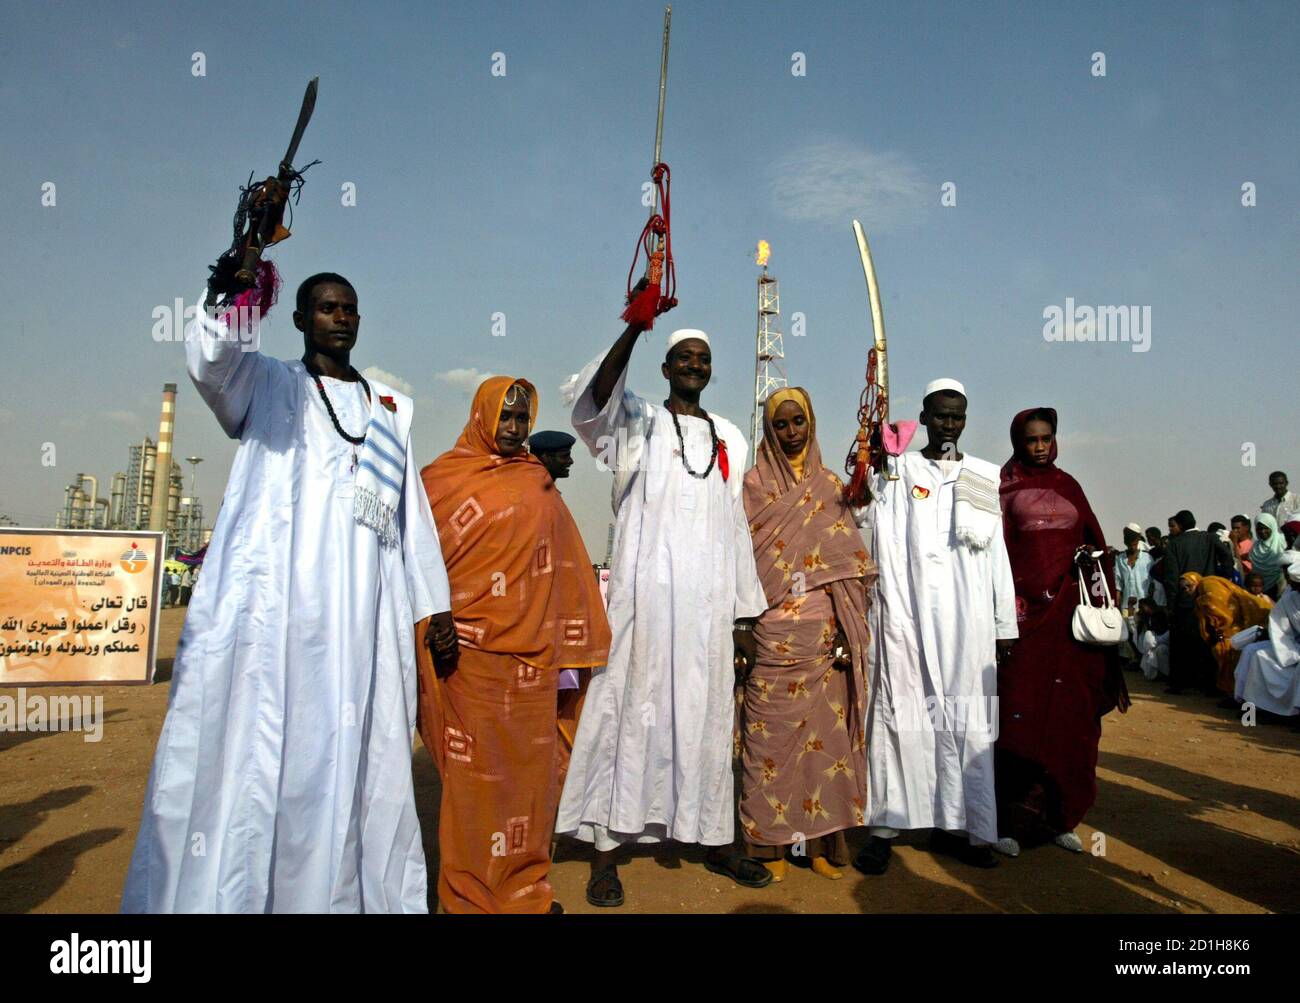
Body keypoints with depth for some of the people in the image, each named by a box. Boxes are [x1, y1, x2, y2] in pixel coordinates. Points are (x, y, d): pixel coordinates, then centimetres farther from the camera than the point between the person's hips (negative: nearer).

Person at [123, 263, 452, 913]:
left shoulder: (389, 405, 22)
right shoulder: (266, 383, 13)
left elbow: (410, 506, 20)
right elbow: (210, 358, -11)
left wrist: (433, 600, 15)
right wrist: (240, 292, -29)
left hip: (364, 612, 3)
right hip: (271, 600, -3)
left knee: (355, 756, 3)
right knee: (250, 747, -7)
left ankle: (349, 894, 13)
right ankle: (218, 894, 3)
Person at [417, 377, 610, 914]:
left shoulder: (539, 487, 11)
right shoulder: (442, 480, -1)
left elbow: (562, 568, 11)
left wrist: (568, 649, 8)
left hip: (531, 655, 4)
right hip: (471, 654, -4)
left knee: (527, 769, 11)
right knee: (475, 773, 4)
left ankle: (524, 888, 26)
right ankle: (471, 894, 20)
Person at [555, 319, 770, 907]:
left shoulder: (729, 437, 17)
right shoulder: (638, 423, 6)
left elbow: (736, 527, 16)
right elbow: (594, 399, -18)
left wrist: (746, 616, 12)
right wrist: (636, 326, -32)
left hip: (710, 603, 4)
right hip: (644, 594, -4)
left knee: (707, 715, 11)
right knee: (632, 709, -3)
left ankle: (716, 840, 24)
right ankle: (606, 849, 7)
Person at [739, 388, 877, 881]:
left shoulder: (832, 486, 13)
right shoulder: (754, 484, 7)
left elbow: (850, 564, 10)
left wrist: (849, 633, 1)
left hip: (824, 633, 3)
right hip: (773, 631, -2)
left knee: (825, 728, 4)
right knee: (772, 730, -1)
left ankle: (821, 839, 15)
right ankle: (770, 841, 10)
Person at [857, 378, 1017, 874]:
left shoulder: (984, 476, 14)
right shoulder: (898, 471, 8)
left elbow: (997, 555, 11)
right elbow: (884, 544, 1)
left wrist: (1005, 625, 7)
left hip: (969, 619, 3)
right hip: (908, 612, -2)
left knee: (967, 720, 4)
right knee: (902, 712, -4)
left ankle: (956, 826, 15)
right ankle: (885, 827, 2)